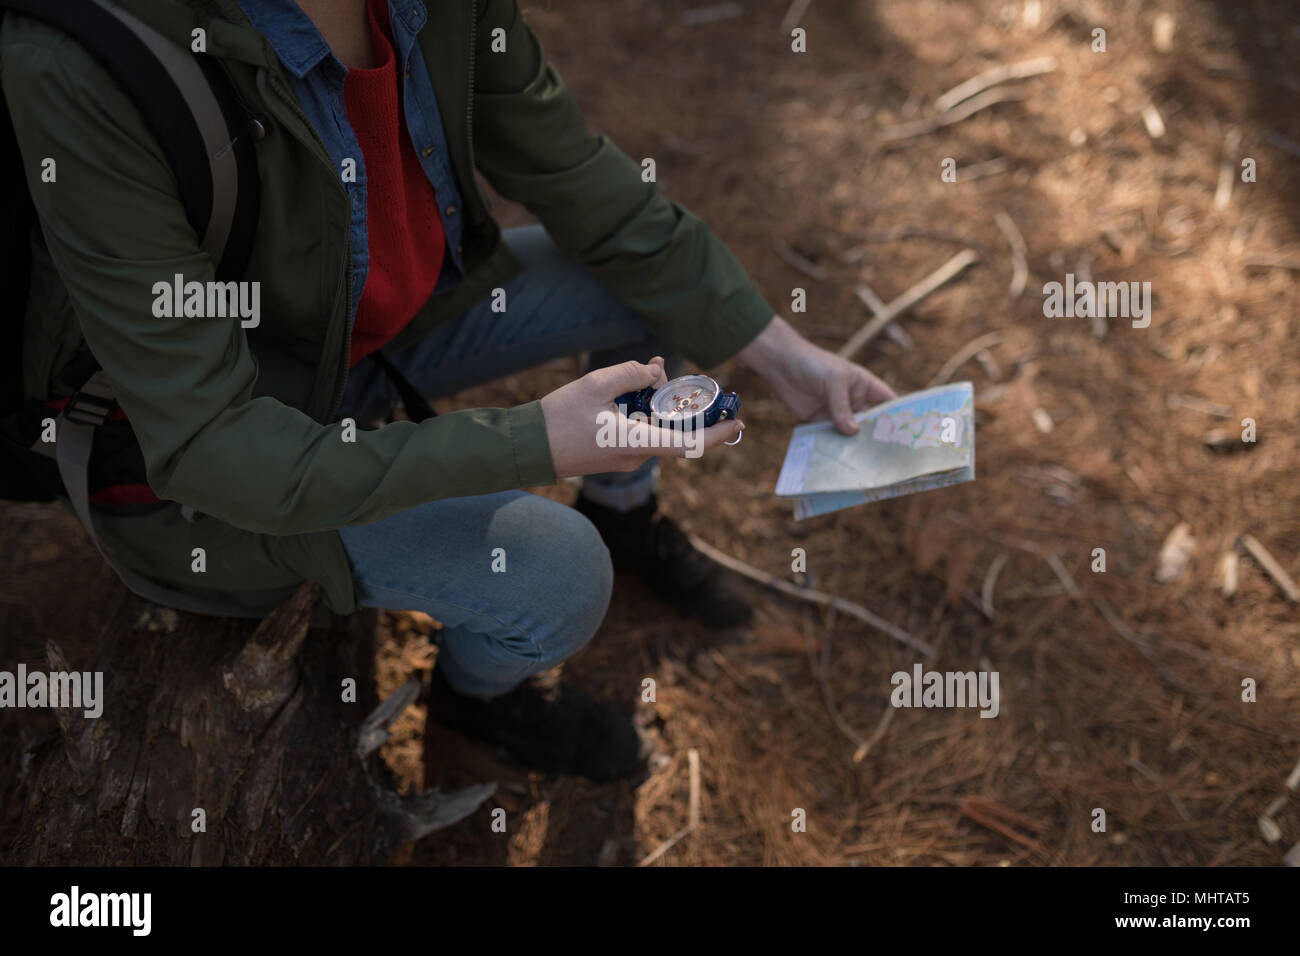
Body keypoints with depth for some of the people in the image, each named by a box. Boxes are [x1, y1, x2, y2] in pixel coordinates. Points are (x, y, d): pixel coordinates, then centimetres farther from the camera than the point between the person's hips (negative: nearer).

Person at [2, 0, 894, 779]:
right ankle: (481, 685, 18)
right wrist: (537, 443, -36)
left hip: (380, 319, 6)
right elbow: (210, 446, -35)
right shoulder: (80, 73, -39)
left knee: (667, 271, 0)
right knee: (556, 575, -20)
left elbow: (571, 177, -5)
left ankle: (623, 510, 31)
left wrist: (781, 351, -7)